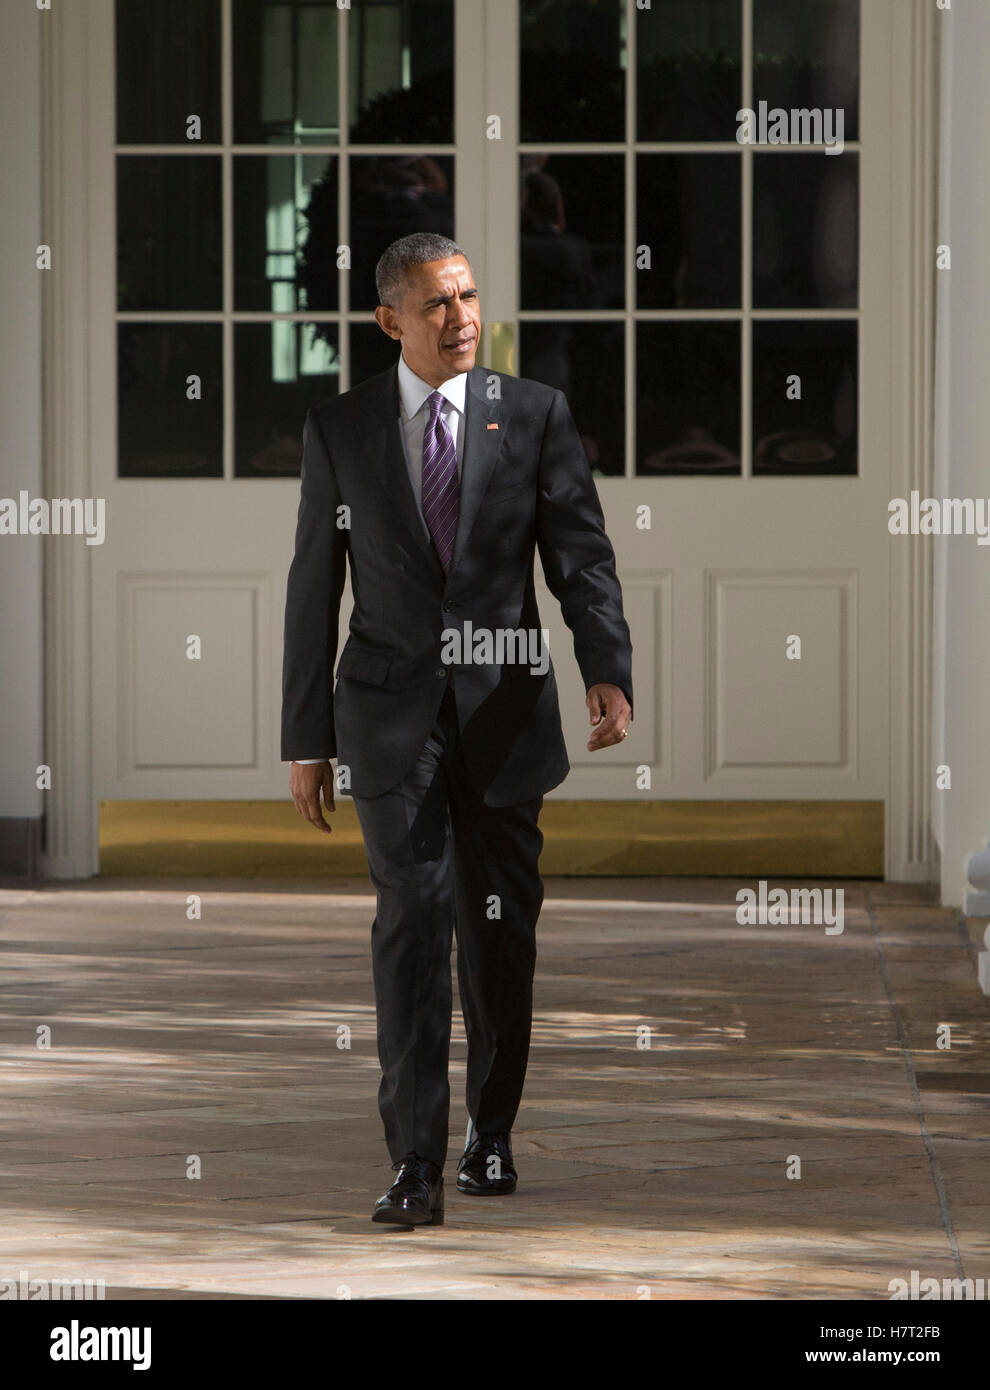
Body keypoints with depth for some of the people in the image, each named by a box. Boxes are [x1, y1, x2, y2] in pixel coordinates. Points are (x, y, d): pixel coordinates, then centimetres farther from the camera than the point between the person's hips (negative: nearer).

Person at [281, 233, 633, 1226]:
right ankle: (416, 1163, -15)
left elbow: (581, 556, -3)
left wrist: (608, 672, -21)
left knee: (500, 924, 8)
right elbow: (313, 588, 6)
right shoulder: (338, 429, 4)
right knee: (412, 916, -12)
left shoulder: (535, 416, 3)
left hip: (503, 709, 1)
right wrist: (307, 738, 3)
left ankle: (492, 1133, 26)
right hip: (392, 715, -1)